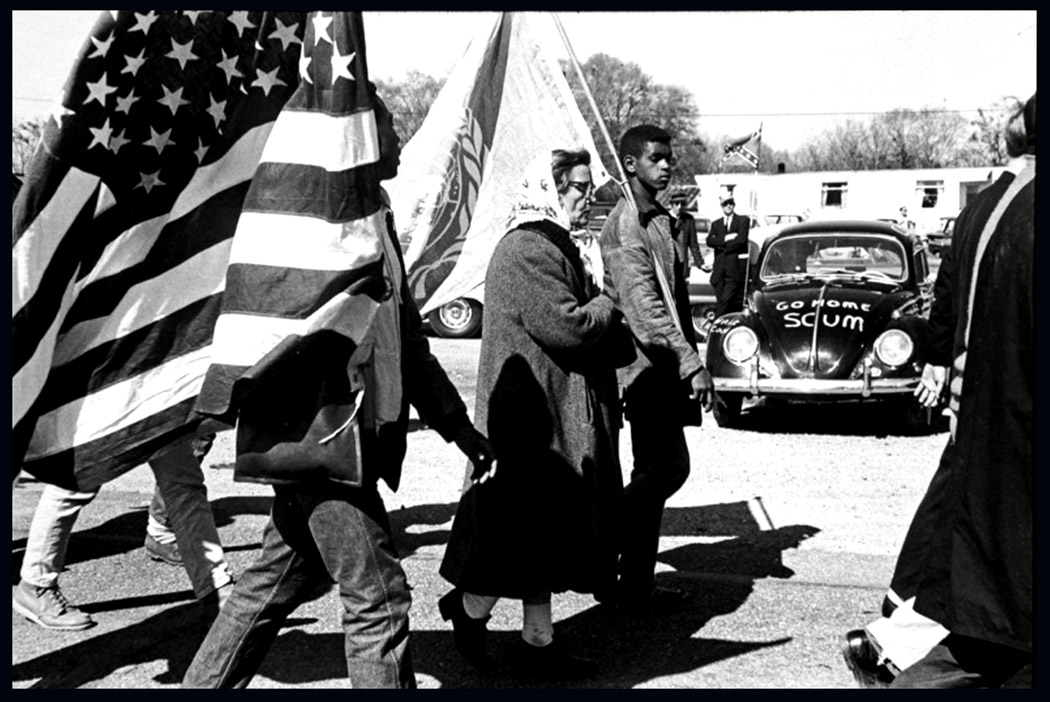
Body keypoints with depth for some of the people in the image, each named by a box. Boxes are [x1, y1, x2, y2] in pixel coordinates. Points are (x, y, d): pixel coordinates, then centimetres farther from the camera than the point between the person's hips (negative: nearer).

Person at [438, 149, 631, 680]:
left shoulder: (552, 246, 19)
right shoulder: (528, 251, -16)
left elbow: (586, 325, 24)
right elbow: (566, 327, -24)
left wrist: (601, 317, 3)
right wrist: (607, 307, -6)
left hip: (556, 420, 11)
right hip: (536, 421, -11)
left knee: (546, 533, 13)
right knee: (529, 534, -1)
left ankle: (539, 645, 21)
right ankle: (467, 608, 21)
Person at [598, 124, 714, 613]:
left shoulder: (660, 220, 17)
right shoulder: (626, 226, -14)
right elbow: (644, 306, -24)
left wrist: (689, 358, 17)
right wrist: (692, 364, -27)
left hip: (663, 366, 10)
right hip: (646, 365, -10)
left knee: (664, 471, 13)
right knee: (661, 472, -5)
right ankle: (634, 587, 5)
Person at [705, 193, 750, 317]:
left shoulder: (743, 221, 7)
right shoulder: (716, 223, 17)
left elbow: (742, 240, -8)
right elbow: (709, 241, 1)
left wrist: (721, 245, -2)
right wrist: (726, 238, -13)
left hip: (735, 269, -3)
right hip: (720, 269, 3)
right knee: (721, 301, -1)